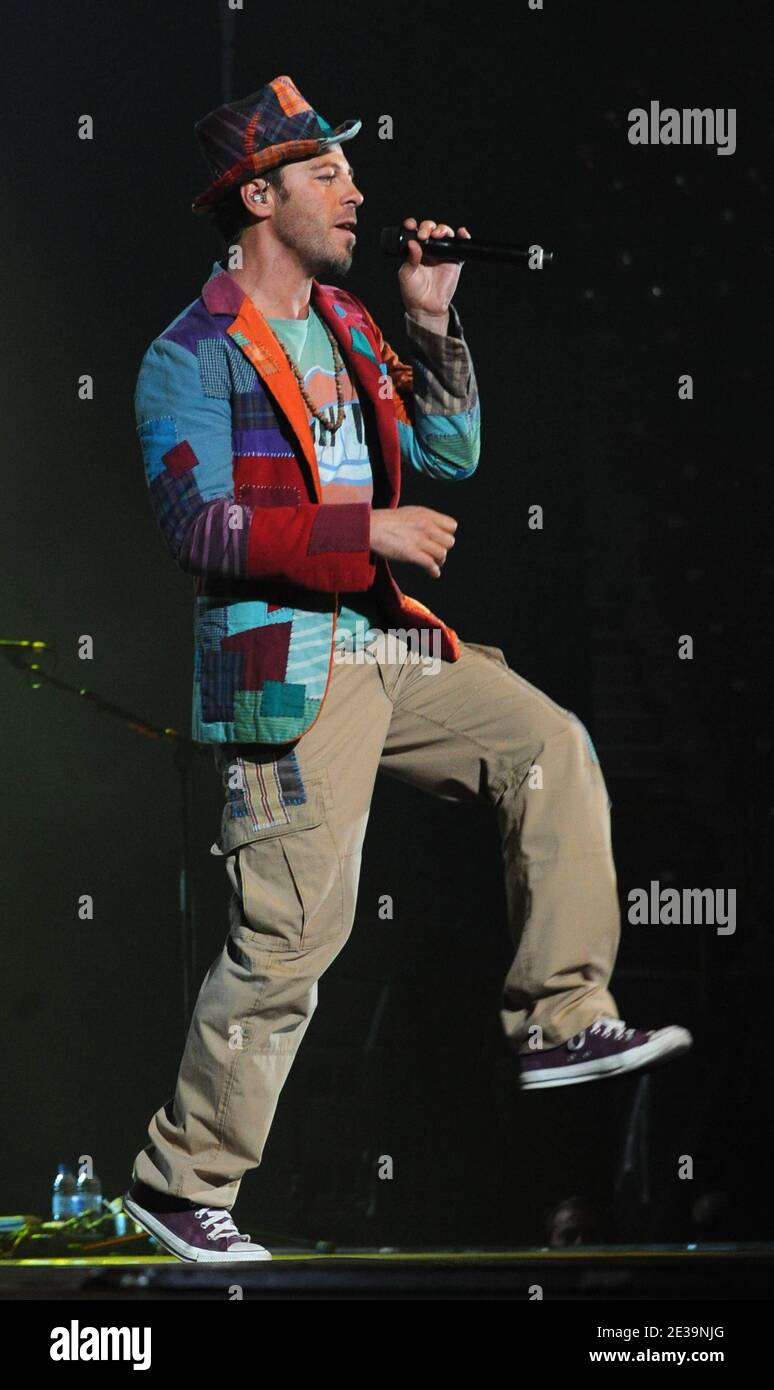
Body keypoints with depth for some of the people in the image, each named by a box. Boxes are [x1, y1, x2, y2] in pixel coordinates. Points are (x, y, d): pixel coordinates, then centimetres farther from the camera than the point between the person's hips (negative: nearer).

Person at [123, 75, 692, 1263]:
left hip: (387, 648, 8)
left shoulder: (346, 325, 16)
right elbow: (199, 524, -19)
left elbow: (450, 457, 17)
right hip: (282, 667, -8)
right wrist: (365, 529, -22)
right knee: (293, 931, -8)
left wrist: (431, 327, 4)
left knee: (550, 745, 0)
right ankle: (182, 1179, 3)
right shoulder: (193, 355, -9)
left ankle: (561, 1022, 3)